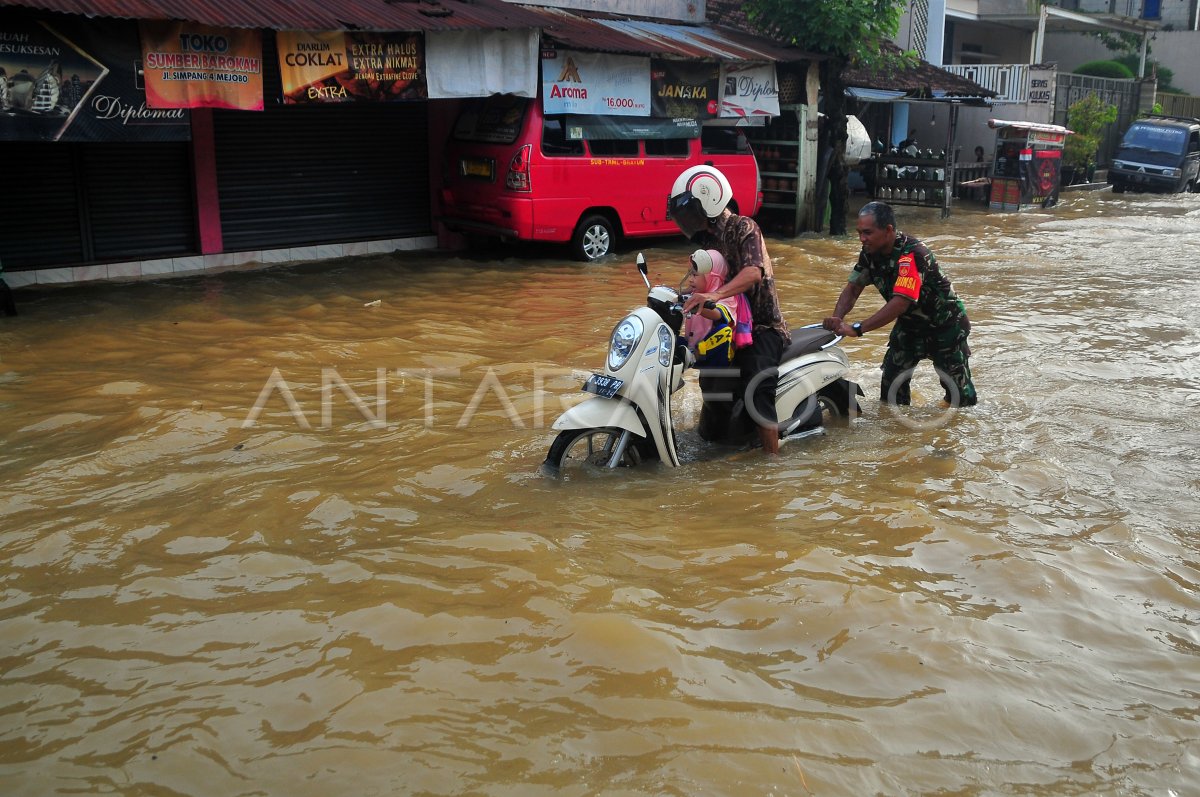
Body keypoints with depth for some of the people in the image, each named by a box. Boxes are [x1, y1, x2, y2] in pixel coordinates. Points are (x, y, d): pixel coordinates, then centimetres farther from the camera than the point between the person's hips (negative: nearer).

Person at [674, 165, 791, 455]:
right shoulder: (707, 237, 13)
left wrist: (715, 294, -44)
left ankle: (772, 457, -27)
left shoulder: (744, 228, -12)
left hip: (761, 324, -9)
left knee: (757, 385, -28)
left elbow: (754, 272, -30)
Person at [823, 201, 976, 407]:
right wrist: (837, 319, -31)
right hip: (909, 325, 6)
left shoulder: (912, 254, -33)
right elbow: (852, 288, -9)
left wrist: (856, 328, -47)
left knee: (960, 391, 2)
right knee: (891, 383, 2)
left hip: (944, 326, -6)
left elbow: (901, 302, -42)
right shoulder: (869, 253, -10)